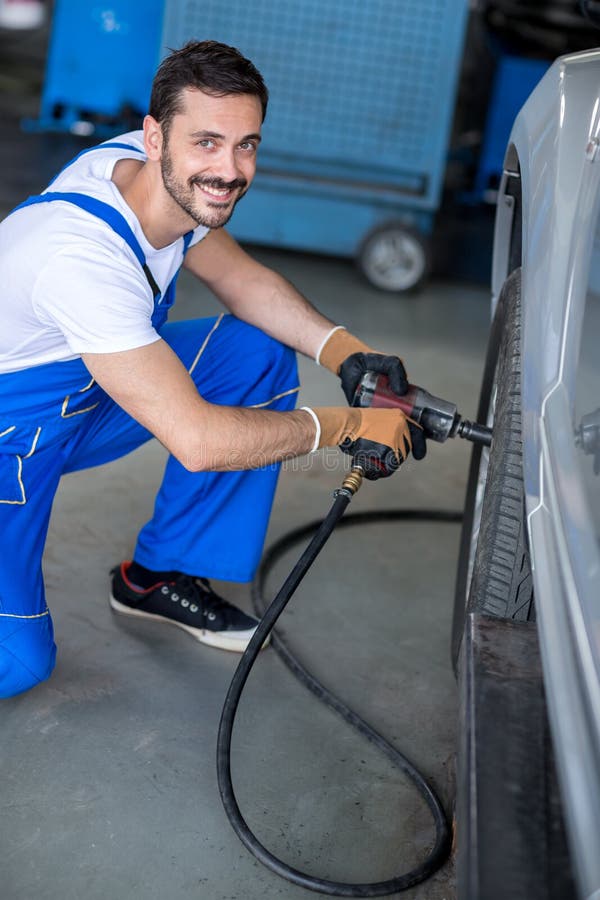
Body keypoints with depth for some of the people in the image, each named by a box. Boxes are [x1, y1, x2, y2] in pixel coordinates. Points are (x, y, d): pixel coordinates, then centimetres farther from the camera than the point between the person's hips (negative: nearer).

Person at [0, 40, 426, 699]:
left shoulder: (158, 176, -12)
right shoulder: (83, 256, -37)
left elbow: (242, 279, 4)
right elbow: (198, 441, -37)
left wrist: (344, 351, -12)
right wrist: (348, 424, -26)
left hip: (84, 389, 8)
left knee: (261, 355, -3)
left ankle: (159, 576, 9)